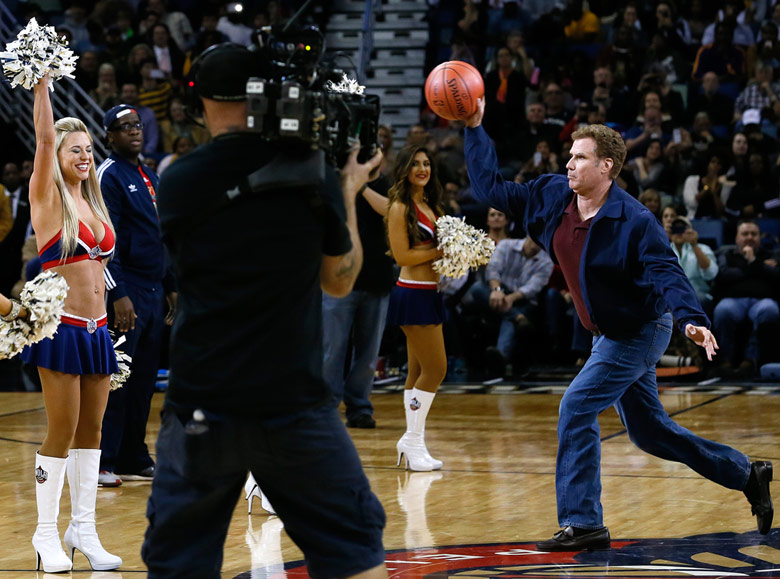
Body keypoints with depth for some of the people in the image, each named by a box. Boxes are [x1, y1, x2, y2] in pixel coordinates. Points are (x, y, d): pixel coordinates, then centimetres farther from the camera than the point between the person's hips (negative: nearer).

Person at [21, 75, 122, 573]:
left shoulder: (92, 202, 15)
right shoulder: (48, 197, -3)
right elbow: (45, 137, -15)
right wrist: (42, 82, -16)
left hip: (96, 328, 7)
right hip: (61, 327, -7)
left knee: (91, 429, 8)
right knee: (62, 432, -5)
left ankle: (83, 529, 14)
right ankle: (47, 534, 4)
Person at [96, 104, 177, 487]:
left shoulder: (150, 178, 18)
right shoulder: (108, 175, -9)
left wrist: (170, 288, 20)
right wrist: (117, 295, -22)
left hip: (154, 291, 8)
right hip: (126, 292, -8)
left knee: (144, 380, 10)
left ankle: (134, 460, 15)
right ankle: (102, 463, -3)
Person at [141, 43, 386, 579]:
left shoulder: (176, 181, -1)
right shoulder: (312, 172, -3)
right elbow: (340, 280, 8)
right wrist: (350, 194, 22)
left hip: (199, 409, 1)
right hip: (294, 405, -1)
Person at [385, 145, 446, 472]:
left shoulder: (430, 206, 16)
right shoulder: (400, 207, -9)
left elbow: (433, 246, 14)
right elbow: (402, 255, -15)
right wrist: (442, 251, -15)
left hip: (430, 294, 9)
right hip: (413, 294, -9)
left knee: (419, 372, 11)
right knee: (435, 368, -8)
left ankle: (412, 441, 16)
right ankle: (413, 439, -1)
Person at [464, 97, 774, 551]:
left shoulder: (633, 220, -23)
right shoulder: (553, 196, -3)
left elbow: (667, 273, -28)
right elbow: (493, 189, 5)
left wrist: (692, 319, -45)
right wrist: (475, 129, -3)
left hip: (639, 333, -8)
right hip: (611, 334, 8)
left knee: (577, 408, -19)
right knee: (649, 431, 16)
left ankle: (582, 523, -14)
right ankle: (748, 475, 31)